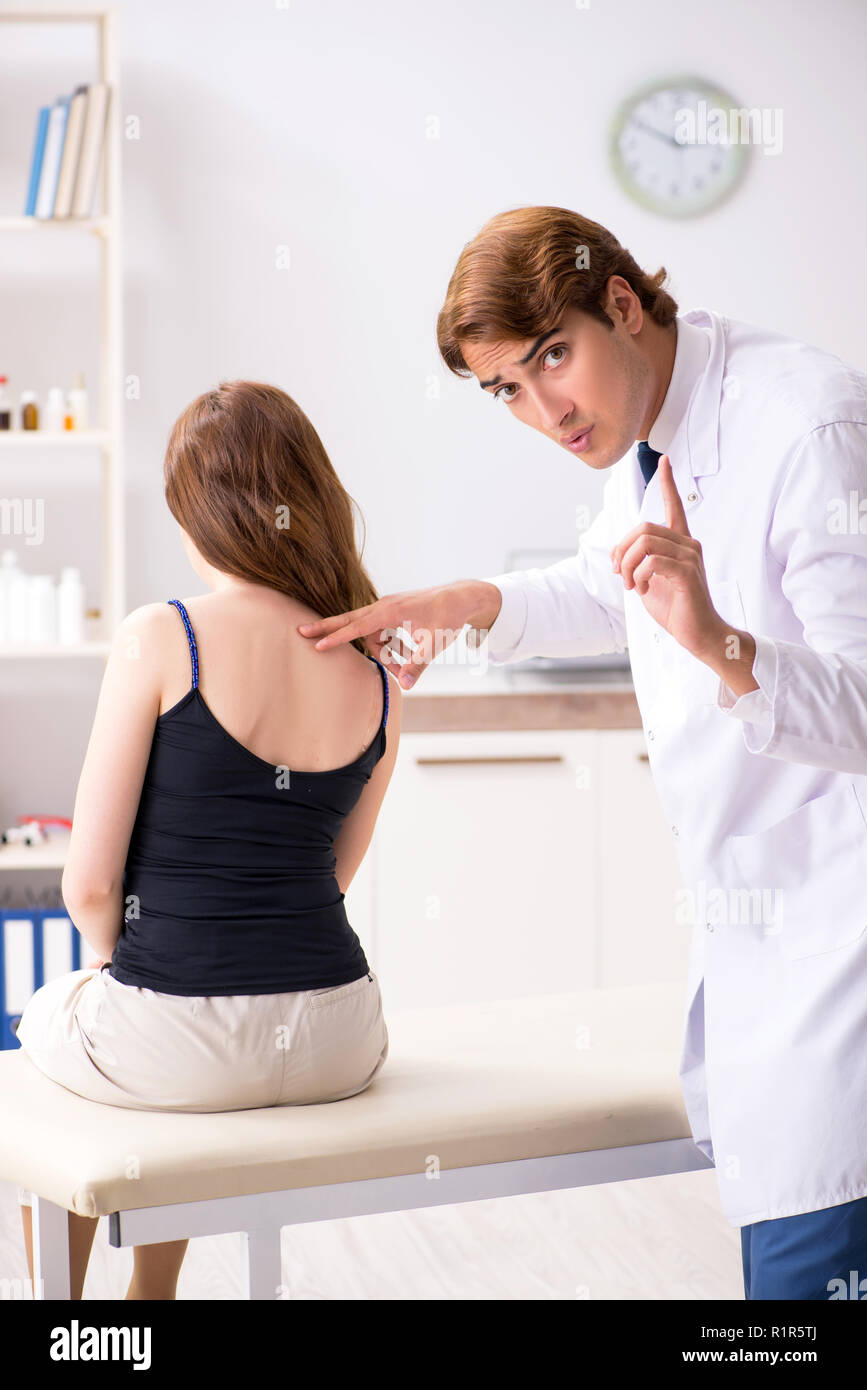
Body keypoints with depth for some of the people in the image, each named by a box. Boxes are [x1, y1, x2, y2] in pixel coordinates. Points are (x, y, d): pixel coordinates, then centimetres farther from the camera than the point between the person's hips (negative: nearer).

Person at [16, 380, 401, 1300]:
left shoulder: (159, 640, -13)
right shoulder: (379, 679, 1)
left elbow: (90, 886, -11)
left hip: (174, 1044, -4)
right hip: (337, 1046, 5)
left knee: (44, 1017, 31)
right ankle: (150, 1292, 50)